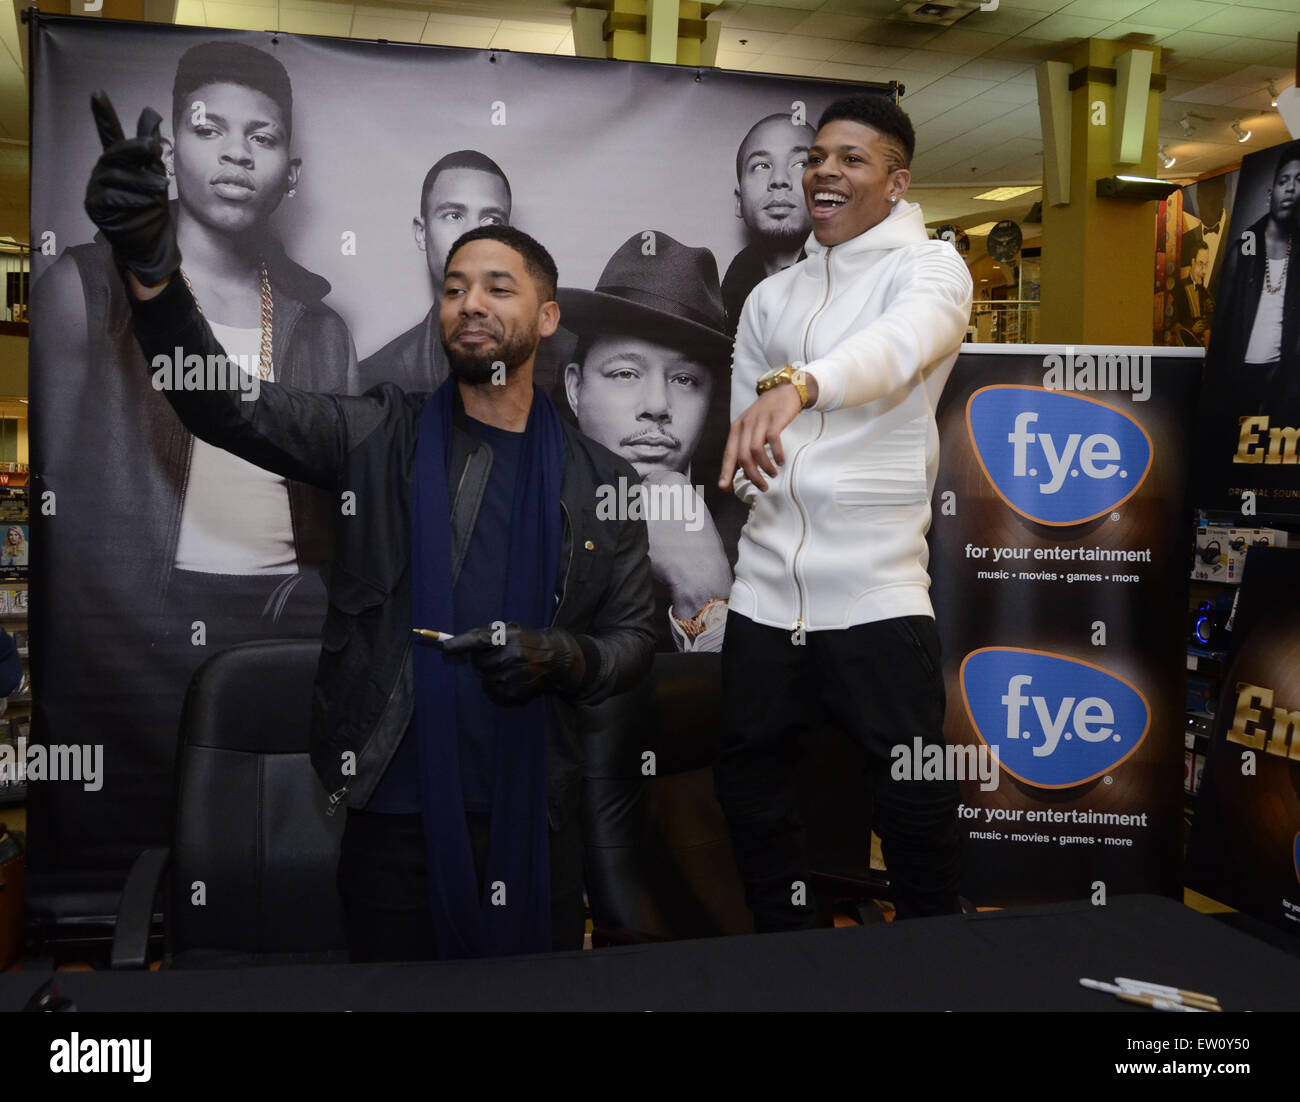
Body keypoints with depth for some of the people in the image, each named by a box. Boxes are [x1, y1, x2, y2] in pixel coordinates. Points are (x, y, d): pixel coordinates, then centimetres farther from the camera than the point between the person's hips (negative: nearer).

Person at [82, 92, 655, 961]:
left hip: (534, 823, 1)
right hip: (394, 815, 0)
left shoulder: (600, 481, 2)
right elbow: (229, 405, -12)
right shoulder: (381, 437, 1)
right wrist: (152, 268, -27)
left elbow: (633, 639, 6)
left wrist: (562, 657, -16)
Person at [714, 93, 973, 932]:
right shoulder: (771, 296, 14)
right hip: (764, 591, 6)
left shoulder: (929, 268, -2)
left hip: (879, 594, -5)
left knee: (916, 802, 0)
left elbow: (900, 341, -27)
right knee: (748, 780, 12)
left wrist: (797, 384, -45)